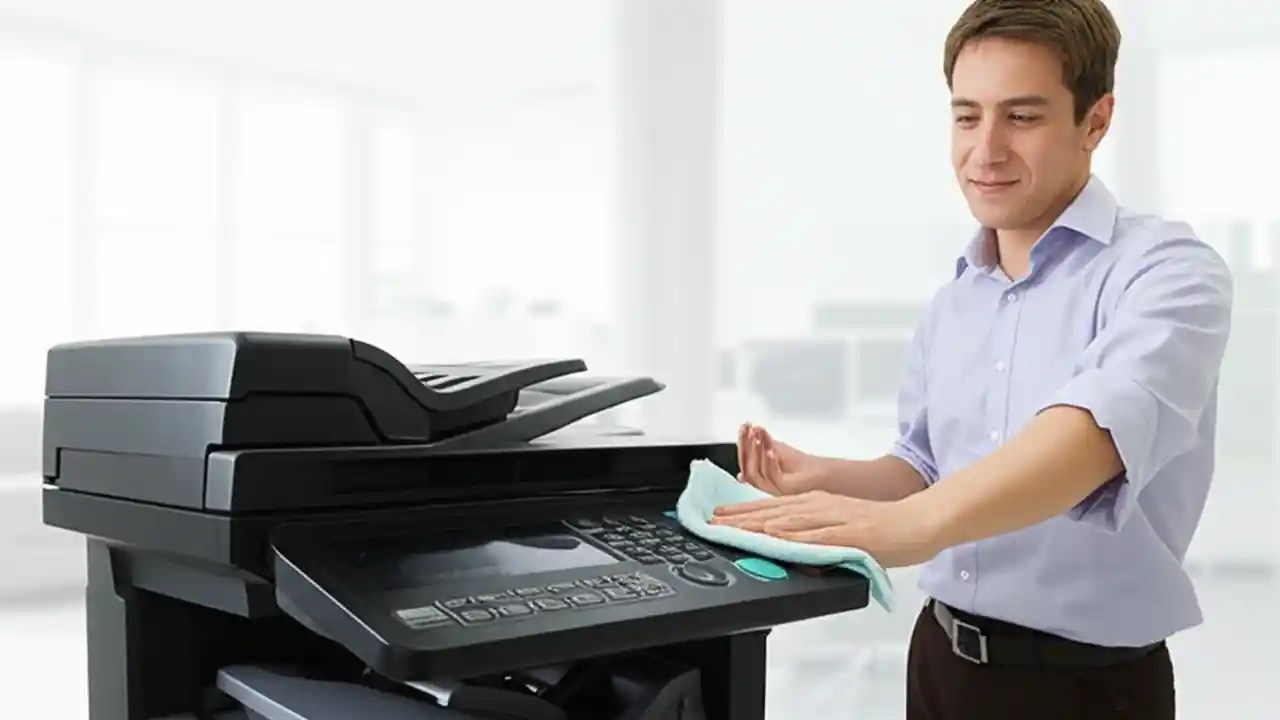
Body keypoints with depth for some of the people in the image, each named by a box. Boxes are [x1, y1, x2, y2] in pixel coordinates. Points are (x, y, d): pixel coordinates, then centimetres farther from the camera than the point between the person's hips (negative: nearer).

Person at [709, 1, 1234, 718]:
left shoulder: (1164, 267, -14)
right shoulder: (952, 305, 7)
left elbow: (1110, 418, -33)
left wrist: (911, 525, -48)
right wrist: (824, 478, -6)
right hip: (944, 657, 6)